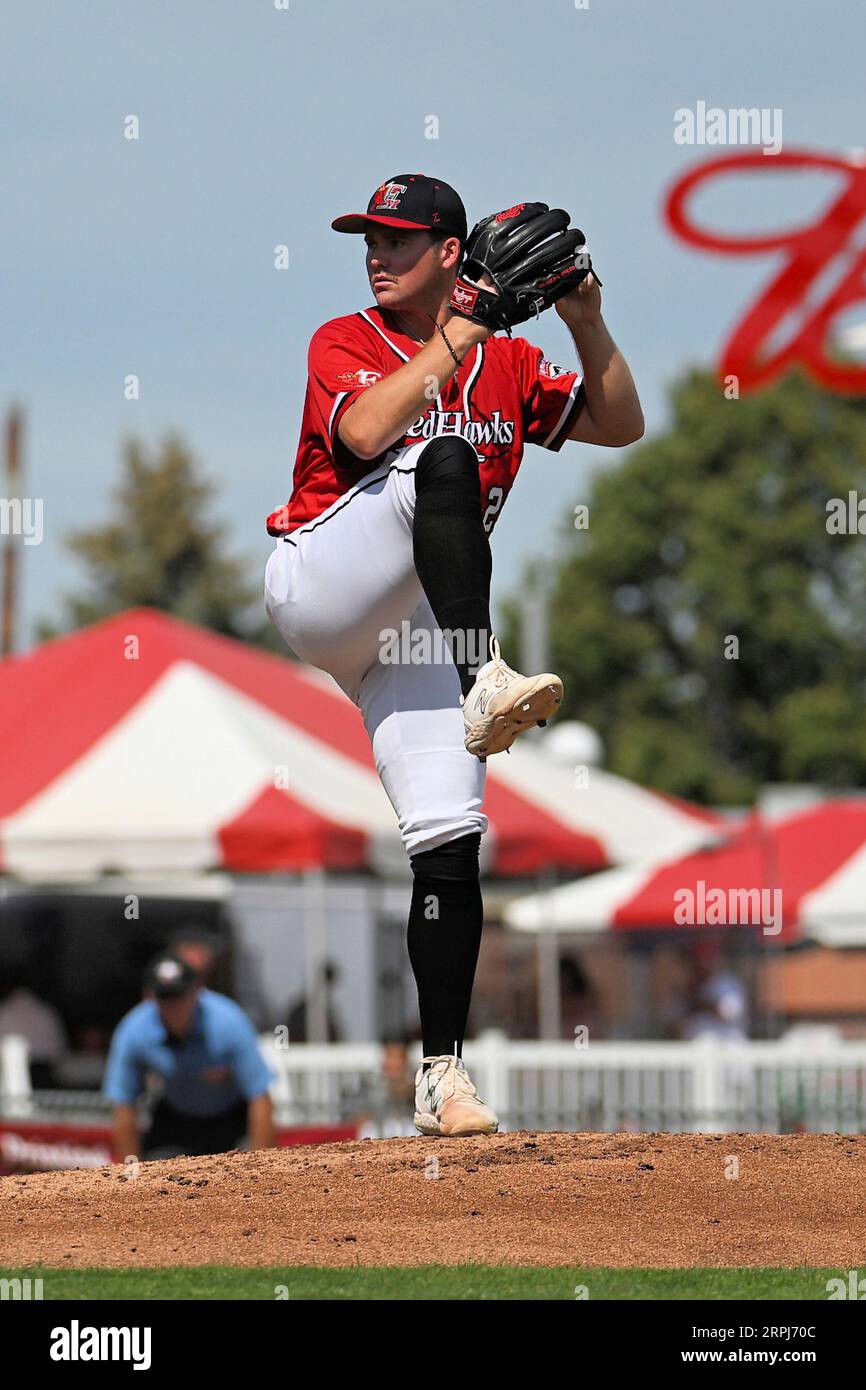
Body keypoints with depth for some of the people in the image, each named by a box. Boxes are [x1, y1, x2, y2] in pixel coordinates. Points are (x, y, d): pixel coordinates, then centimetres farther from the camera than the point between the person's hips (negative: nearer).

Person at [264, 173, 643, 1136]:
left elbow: (620, 425, 14)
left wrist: (588, 328, 0)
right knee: (442, 460, -30)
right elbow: (365, 432, -17)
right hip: (317, 587, -4)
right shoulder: (344, 342, 4)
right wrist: (452, 341, -13)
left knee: (449, 839, -10)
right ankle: (484, 685, -44)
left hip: (412, 633, 4)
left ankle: (441, 1077, -5)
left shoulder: (504, 365, 16)